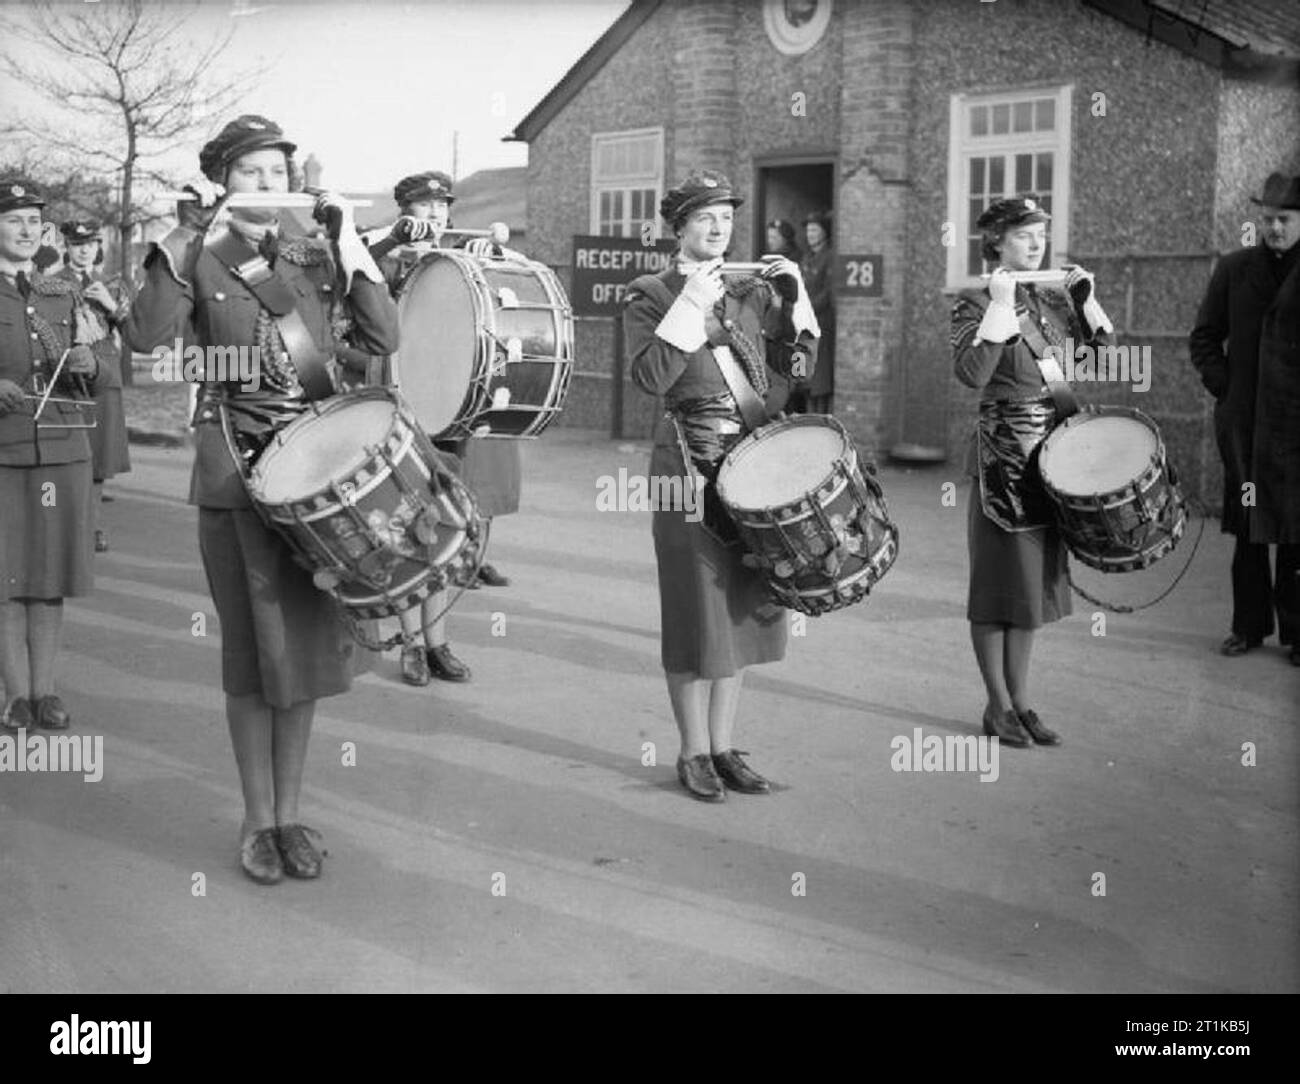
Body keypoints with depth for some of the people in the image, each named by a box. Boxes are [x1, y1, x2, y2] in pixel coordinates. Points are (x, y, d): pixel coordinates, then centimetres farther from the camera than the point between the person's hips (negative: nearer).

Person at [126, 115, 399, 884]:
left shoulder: (317, 261, 10)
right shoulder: (198, 264, 1)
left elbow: (384, 340, -2)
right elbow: (148, 336, -18)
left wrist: (349, 243, -6)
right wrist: (187, 235, -18)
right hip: (237, 474, -3)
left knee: (308, 643, 7)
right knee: (256, 650, 1)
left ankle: (290, 814, 21)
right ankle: (258, 822, 16)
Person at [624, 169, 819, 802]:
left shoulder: (749, 292, 13)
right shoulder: (649, 296, -1)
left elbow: (799, 359, 11)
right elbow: (651, 377, -15)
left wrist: (793, 294, 1)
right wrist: (690, 307, -18)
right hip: (691, 464, -5)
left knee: (742, 605, 9)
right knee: (698, 607, -2)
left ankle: (724, 746, 21)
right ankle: (695, 755, 10)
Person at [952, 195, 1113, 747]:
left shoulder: (1048, 299, 11)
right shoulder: (975, 302, -9)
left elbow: (1101, 340, 19)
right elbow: (972, 373, -24)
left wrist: (1084, 295, 5)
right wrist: (1000, 307, -23)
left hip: (1052, 451, 7)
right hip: (1004, 456, -7)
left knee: (1036, 578, 11)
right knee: (1000, 579, 0)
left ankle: (1020, 700, 20)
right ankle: (998, 706, 11)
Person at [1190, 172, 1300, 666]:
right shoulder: (1234, 269, 8)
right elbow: (1204, 337, 13)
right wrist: (1223, 386, 2)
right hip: (1243, 420, 2)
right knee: (1247, 528, 8)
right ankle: (1249, 624, 16)